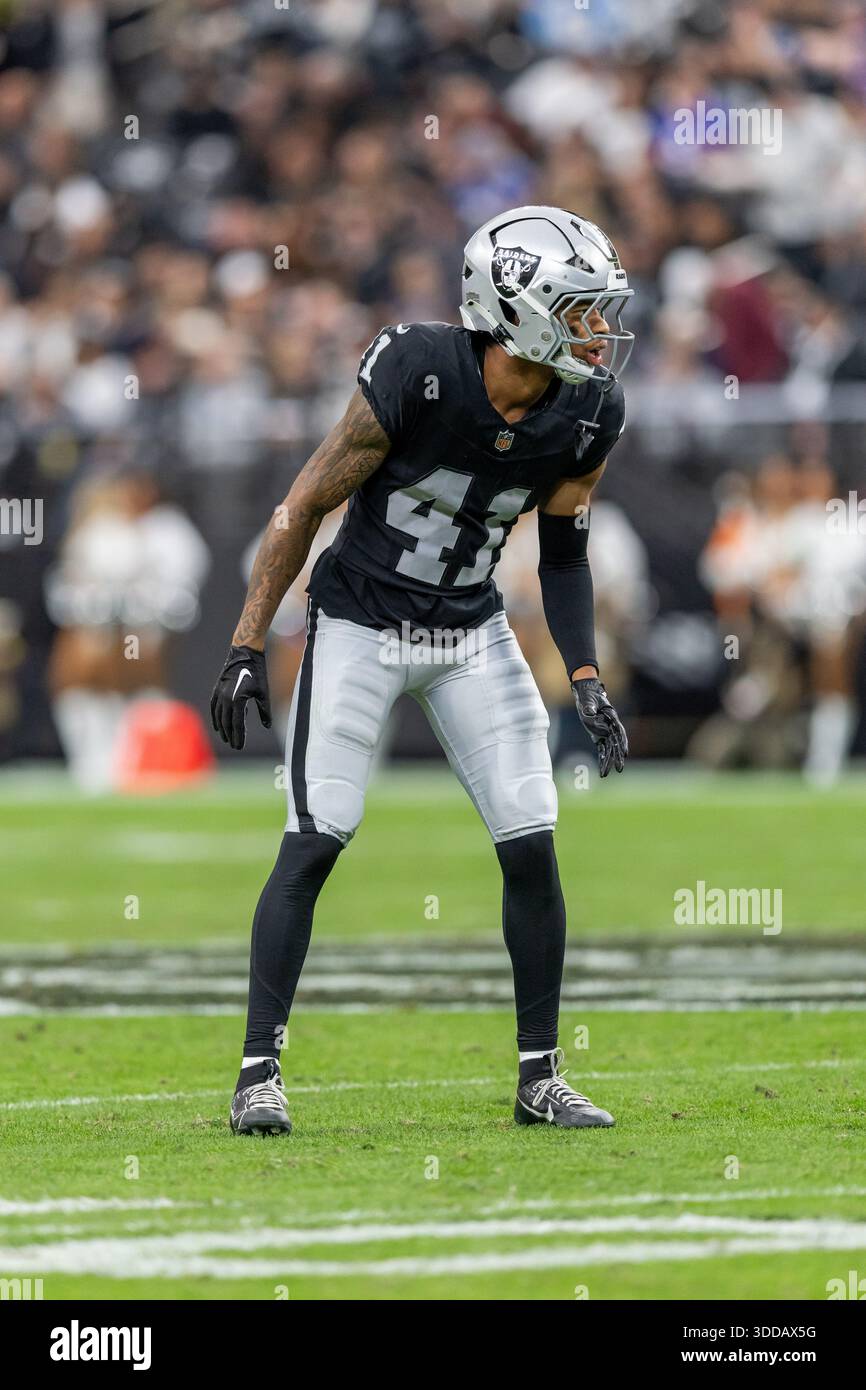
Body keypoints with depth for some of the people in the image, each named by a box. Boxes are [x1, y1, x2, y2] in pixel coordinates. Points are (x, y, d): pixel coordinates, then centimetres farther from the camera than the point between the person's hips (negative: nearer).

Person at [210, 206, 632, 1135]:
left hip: (472, 636, 5)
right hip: (359, 627, -4)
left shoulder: (588, 419, -9)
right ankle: (258, 1073, -5)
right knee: (314, 842, -11)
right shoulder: (415, 378, -24)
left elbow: (563, 554, 6)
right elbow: (303, 508, -15)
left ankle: (539, 1076, 9)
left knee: (532, 845, -3)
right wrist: (246, 651, -15)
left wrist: (586, 681, -4)